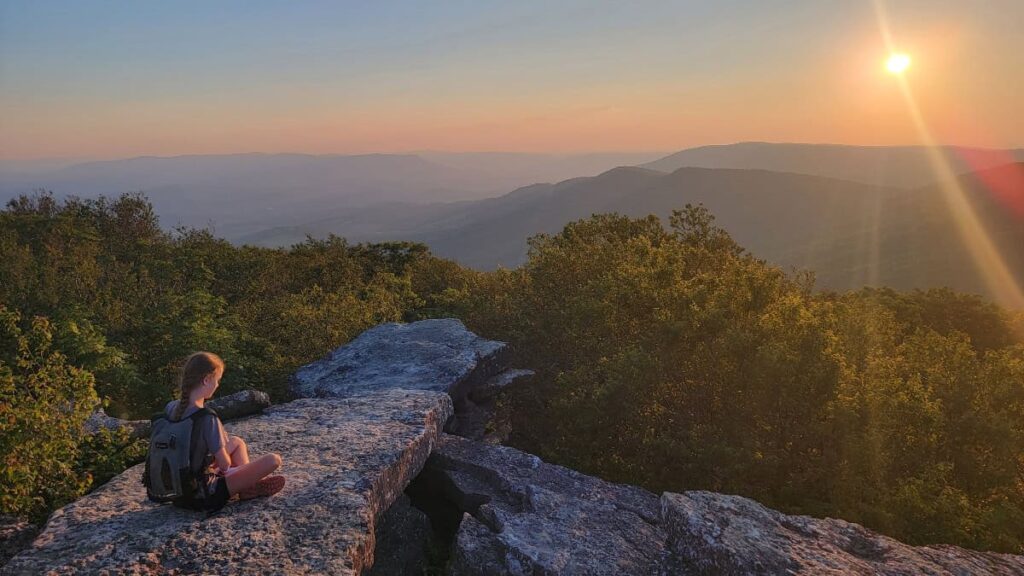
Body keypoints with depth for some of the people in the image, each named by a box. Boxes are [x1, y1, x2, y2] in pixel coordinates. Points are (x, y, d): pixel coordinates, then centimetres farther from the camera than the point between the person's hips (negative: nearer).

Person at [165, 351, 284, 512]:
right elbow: (225, 464, -19)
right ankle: (249, 487, 15)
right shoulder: (207, 418, -29)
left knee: (237, 442, 26)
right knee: (273, 460, -8)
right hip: (206, 494, -9)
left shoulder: (171, 407, -5)